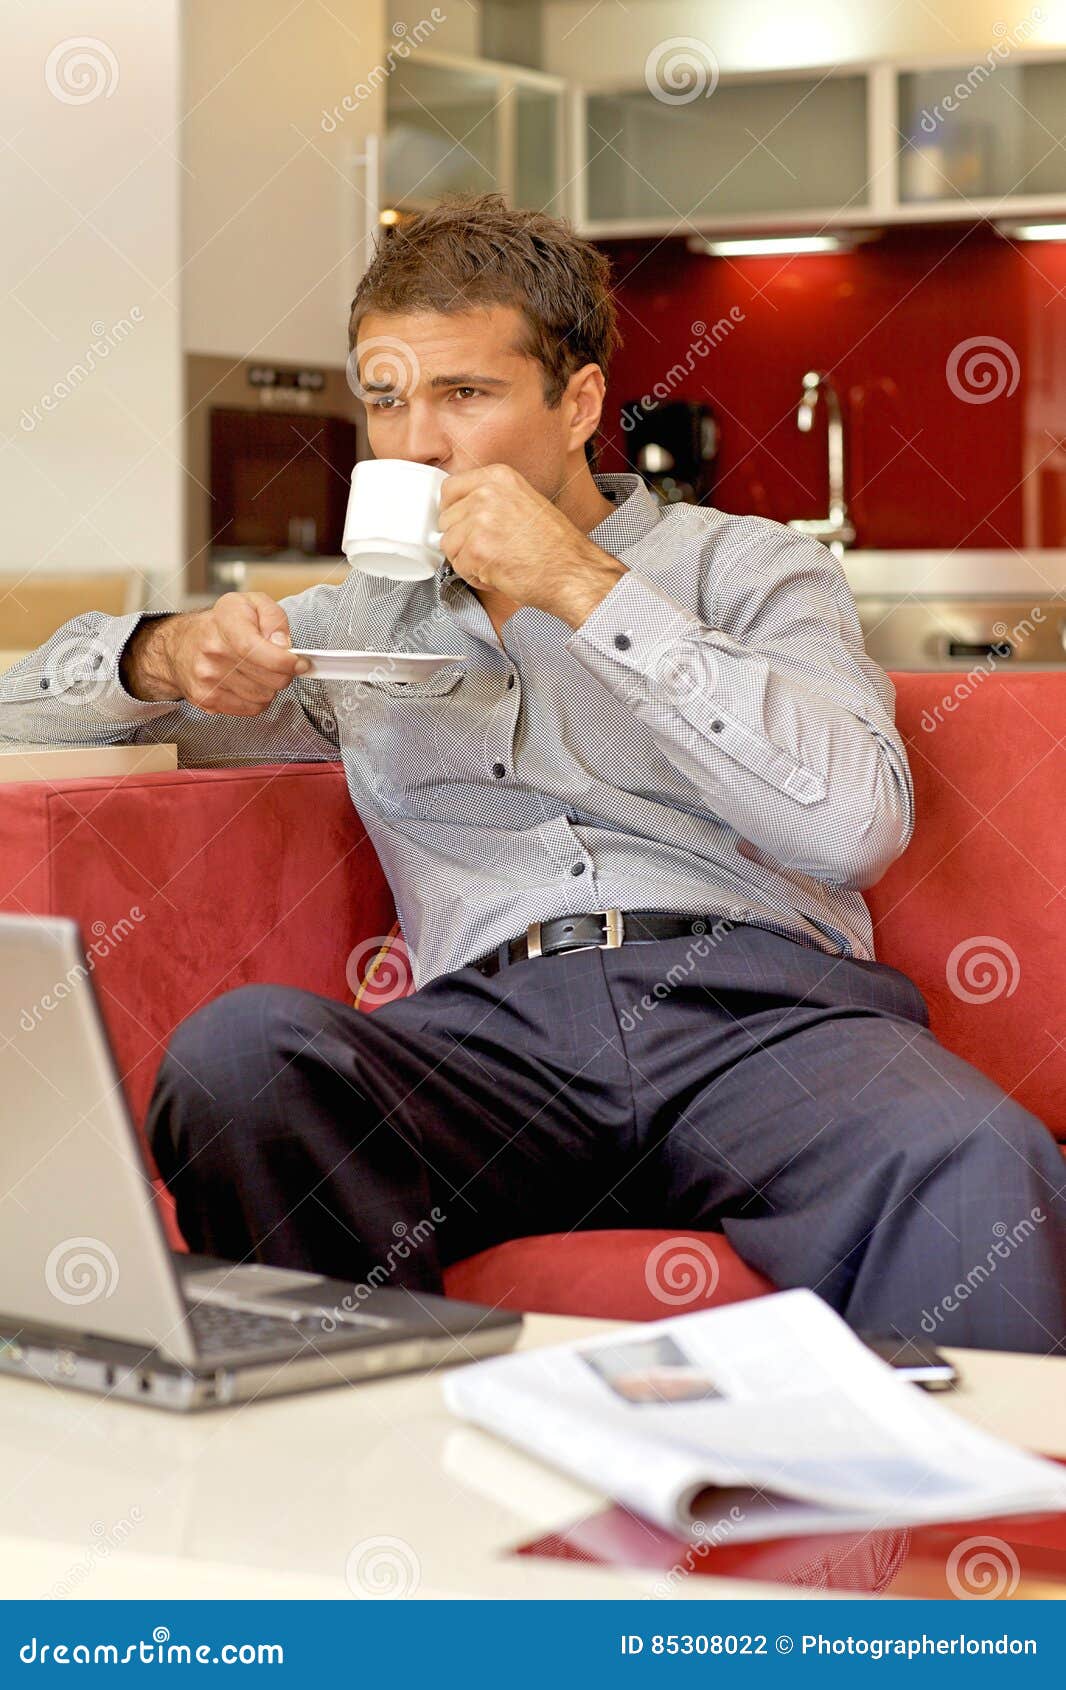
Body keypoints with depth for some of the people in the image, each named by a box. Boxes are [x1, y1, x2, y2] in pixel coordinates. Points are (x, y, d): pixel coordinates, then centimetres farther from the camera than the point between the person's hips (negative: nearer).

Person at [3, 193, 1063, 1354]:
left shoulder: (750, 568, 17)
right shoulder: (360, 626, 27)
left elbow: (856, 824, -4)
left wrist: (584, 588, -4)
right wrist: (170, 653, 8)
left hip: (762, 1003, -3)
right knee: (235, 1050, -30)